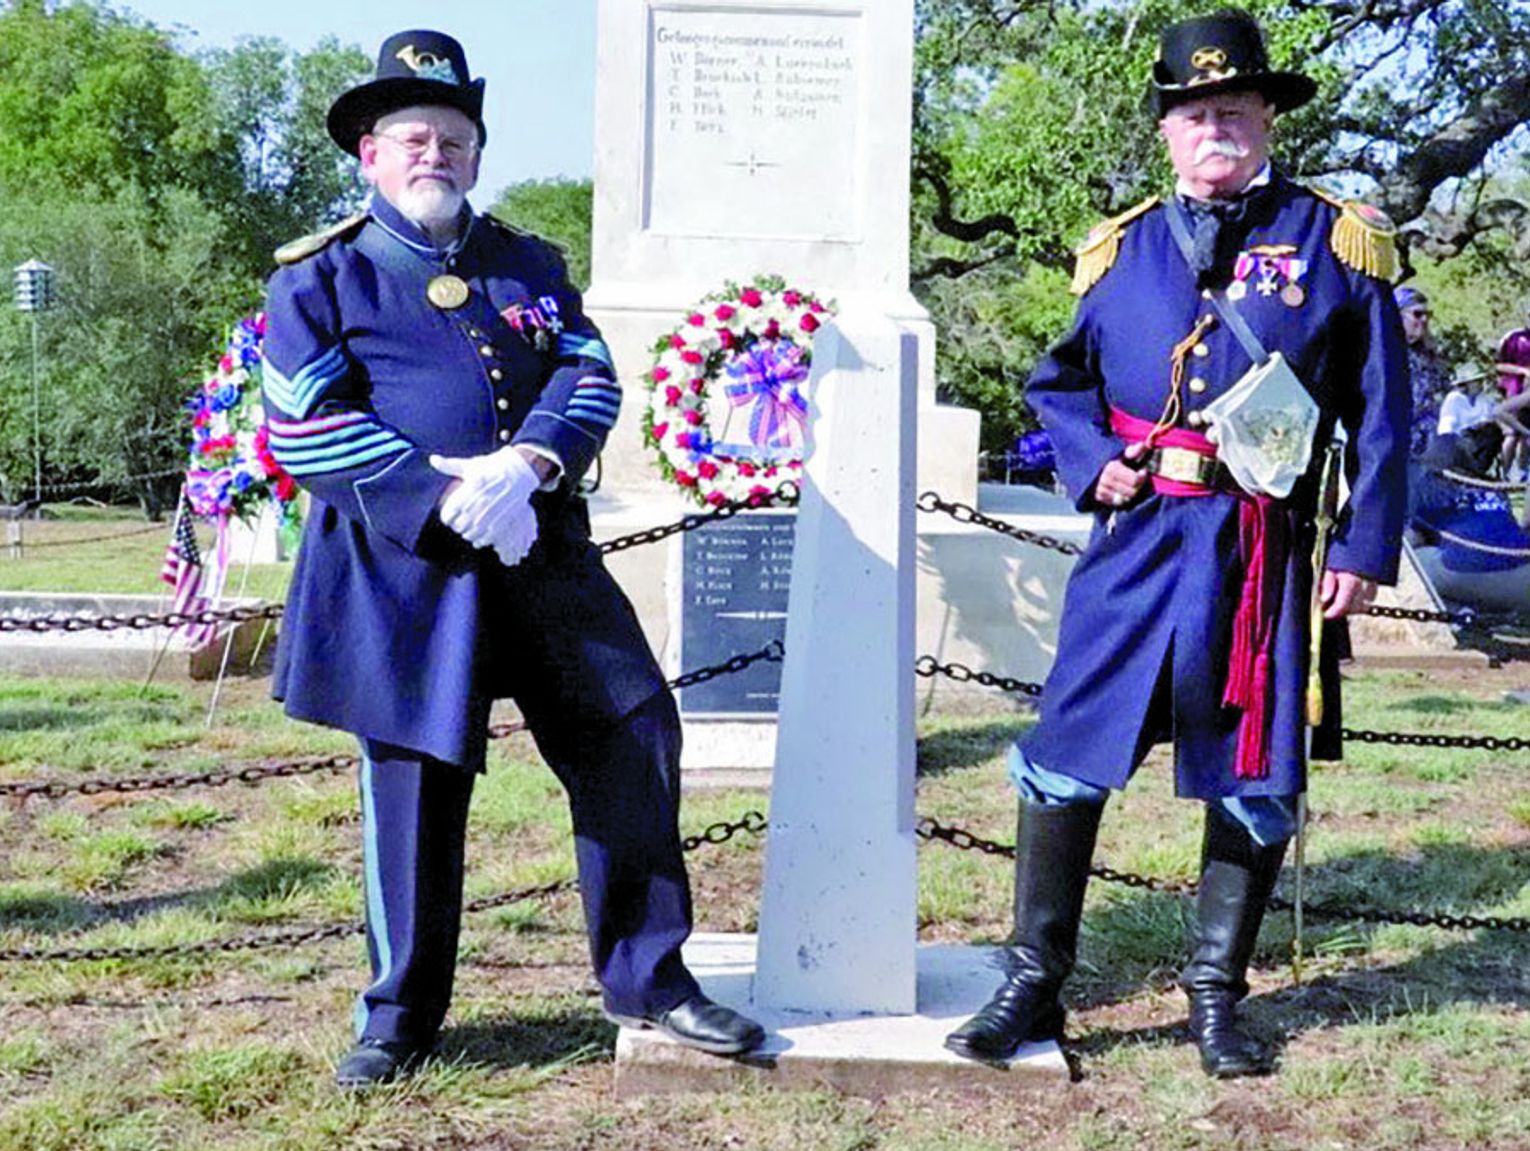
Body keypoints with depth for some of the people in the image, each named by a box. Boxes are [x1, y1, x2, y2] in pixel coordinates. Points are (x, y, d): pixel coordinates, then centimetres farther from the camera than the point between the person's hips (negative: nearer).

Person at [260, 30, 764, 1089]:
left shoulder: (530, 267, 16)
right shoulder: (321, 278, 4)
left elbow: (592, 381, 5)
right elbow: (306, 427, -7)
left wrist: (525, 464, -16)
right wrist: (448, 498, -17)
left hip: (546, 555, 4)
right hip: (401, 571, -3)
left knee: (634, 735, 1)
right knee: (416, 784, 2)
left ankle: (646, 977, 17)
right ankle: (400, 1015, 21)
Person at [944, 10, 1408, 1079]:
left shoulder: (1337, 243, 3)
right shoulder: (1120, 249, 9)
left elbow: (1381, 414, 3)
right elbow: (1060, 382, 19)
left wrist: (1366, 548, -3)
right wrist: (1093, 463, 0)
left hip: (1264, 549, -1)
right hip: (1138, 539, 1)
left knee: (1253, 779, 7)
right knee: (1065, 758, -2)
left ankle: (1217, 995, 23)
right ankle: (1032, 984, 12)